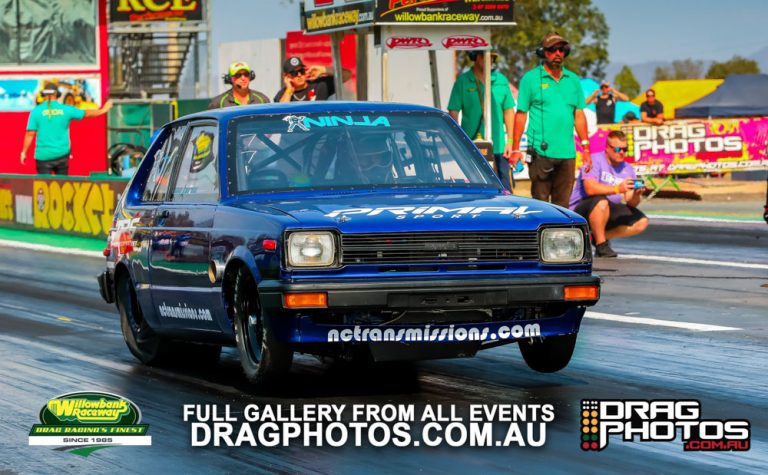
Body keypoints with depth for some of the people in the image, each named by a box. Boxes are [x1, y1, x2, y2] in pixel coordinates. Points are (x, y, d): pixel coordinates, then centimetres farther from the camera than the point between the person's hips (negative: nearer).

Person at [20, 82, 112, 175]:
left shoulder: (36, 111, -5)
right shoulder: (65, 110, 1)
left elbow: (30, 134, -7)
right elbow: (86, 113, 16)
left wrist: (24, 152, 2)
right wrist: (102, 110, 33)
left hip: (43, 156, -2)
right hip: (61, 154, 2)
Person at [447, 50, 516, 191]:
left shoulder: (501, 80, 9)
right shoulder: (463, 81, 0)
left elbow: (508, 111, 12)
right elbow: (453, 112, -3)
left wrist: (510, 141, 7)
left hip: (498, 146, 2)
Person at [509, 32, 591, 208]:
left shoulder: (573, 80, 14)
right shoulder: (531, 78, 2)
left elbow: (579, 116, 16)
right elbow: (521, 115, 0)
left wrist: (586, 148, 11)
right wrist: (515, 149, -4)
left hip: (567, 153, 4)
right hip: (541, 152, -4)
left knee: (563, 203, 7)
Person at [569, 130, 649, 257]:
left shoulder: (627, 169, 4)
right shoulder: (595, 161, -14)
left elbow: (631, 203, -3)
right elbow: (590, 188, -32)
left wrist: (636, 195, -28)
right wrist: (617, 189, -42)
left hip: (608, 213, 7)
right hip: (580, 211, -7)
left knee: (641, 222, -7)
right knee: (601, 201, -38)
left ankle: (600, 236, 0)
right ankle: (601, 245, -24)